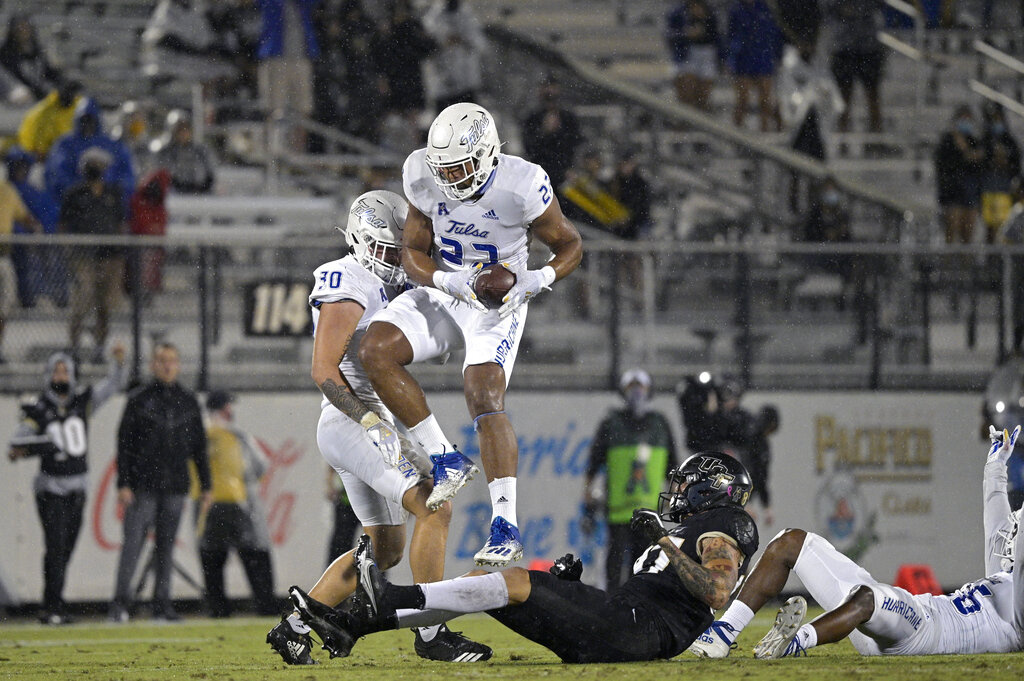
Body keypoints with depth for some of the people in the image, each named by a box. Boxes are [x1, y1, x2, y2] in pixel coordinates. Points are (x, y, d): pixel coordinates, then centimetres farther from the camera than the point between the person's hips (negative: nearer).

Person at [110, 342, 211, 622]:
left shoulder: (188, 402, 11)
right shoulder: (139, 399, 2)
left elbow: (199, 447, 15)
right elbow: (124, 443, -1)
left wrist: (205, 486, 10)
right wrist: (123, 484, -9)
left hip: (175, 486, 3)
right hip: (142, 485, -3)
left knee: (166, 546, 5)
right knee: (133, 541, -9)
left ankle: (162, 604, 8)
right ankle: (121, 602, -9)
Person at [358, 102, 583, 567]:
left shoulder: (523, 187, -22)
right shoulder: (425, 179, -11)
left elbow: (570, 246, -6)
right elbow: (413, 251, -2)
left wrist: (538, 279, -27)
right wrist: (447, 281, -23)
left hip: (499, 301, -5)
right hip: (443, 292, 5)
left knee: (485, 400, -22)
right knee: (375, 350, -17)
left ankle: (506, 529, -23)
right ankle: (446, 461, -7)